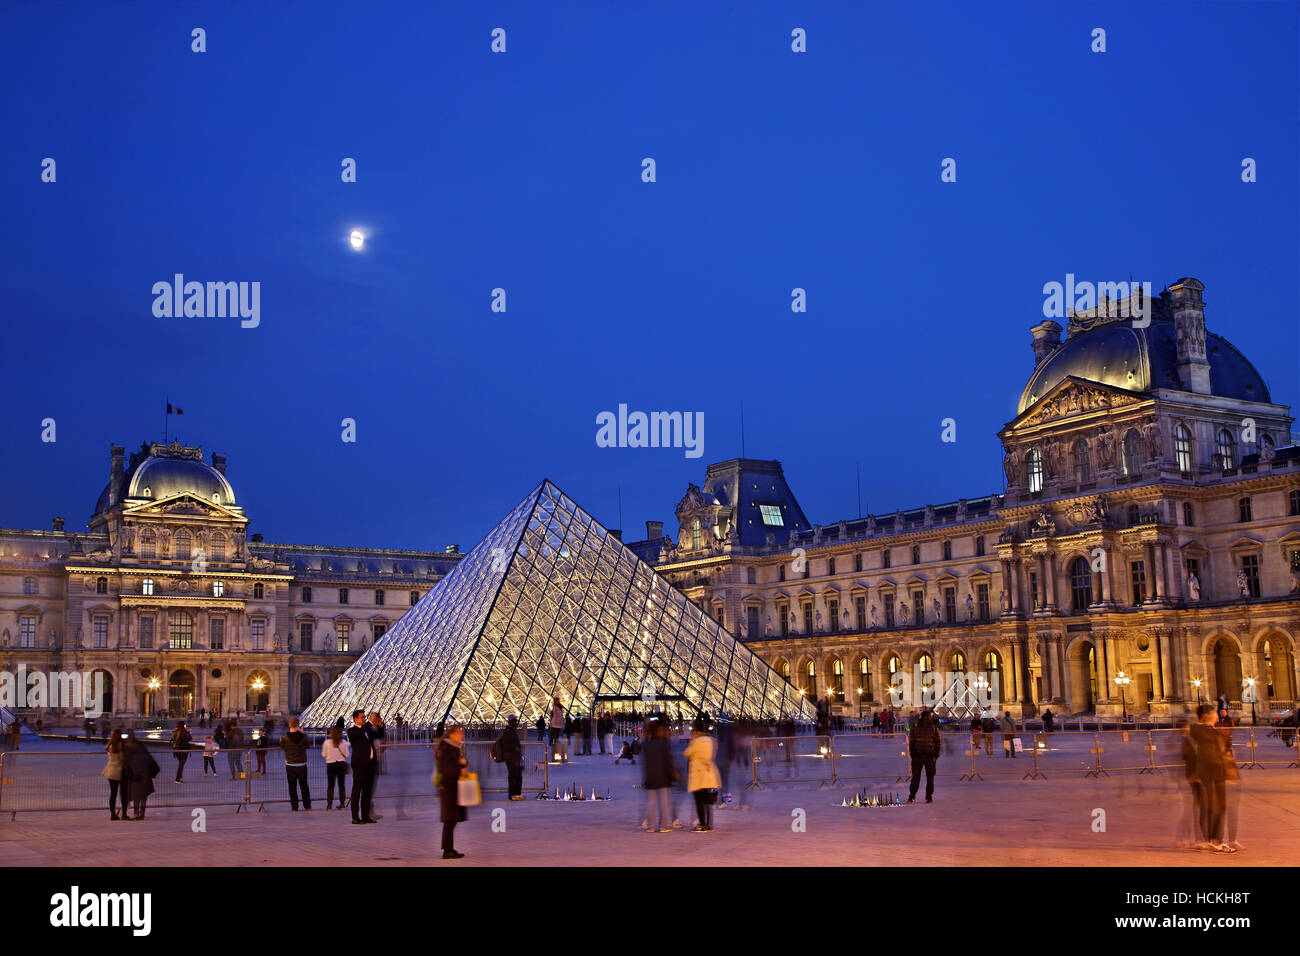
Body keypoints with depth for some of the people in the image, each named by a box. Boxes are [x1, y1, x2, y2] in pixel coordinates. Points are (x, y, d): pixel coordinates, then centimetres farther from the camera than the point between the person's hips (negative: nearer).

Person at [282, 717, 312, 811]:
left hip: (290, 765, -1)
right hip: (302, 765, 1)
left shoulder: (285, 738, -12)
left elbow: (282, 745, 5)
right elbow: (307, 746, 7)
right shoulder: (303, 736, -9)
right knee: (304, 785, 14)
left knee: (292, 786, 7)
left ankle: (294, 806, 7)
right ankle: (307, 805, 16)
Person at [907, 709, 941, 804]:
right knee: (915, 776, 0)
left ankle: (929, 796, 14)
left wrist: (936, 754, -1)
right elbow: (911, 741, 7)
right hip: (917, 756, -1)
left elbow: (937, 742, 7)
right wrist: (912, 752, -2)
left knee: (930, 777, 4)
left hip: (930, 756, 1)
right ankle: (912, 797, 6)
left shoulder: (934, 728, 6)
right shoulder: (915, 727, 4)